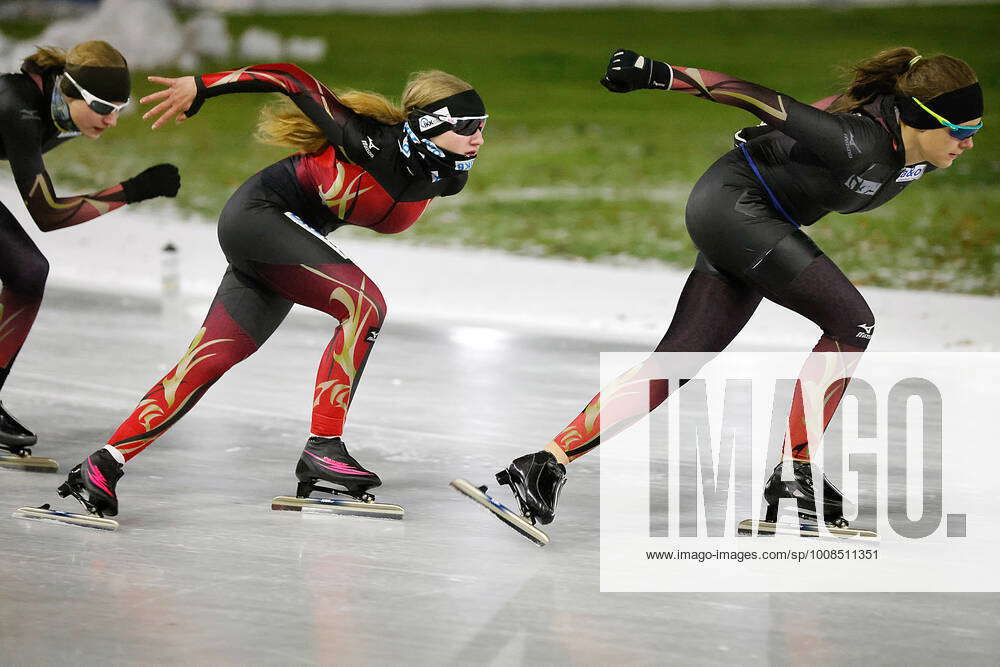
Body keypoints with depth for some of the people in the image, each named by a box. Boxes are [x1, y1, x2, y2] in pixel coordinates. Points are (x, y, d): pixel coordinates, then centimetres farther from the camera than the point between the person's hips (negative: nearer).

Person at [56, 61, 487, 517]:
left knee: (208, 362, 1)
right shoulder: (371, 141, -28)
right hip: (257, 215, -8)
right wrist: (199, 88, -25)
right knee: (365, 304, -22)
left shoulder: (449, 179, -9)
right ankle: (323, 447, -20)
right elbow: (294, 81, -24)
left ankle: (102, 467, 2)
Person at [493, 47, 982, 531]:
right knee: (852, 324, -14)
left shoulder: (917, 149, -4)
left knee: (677, 360, 4)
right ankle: (794, 474, -9)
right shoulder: (856, 142, -29)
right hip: (735, 203, -9)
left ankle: (548, 463, 1)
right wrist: (659, 74, -28)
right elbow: (757, 96, -27)